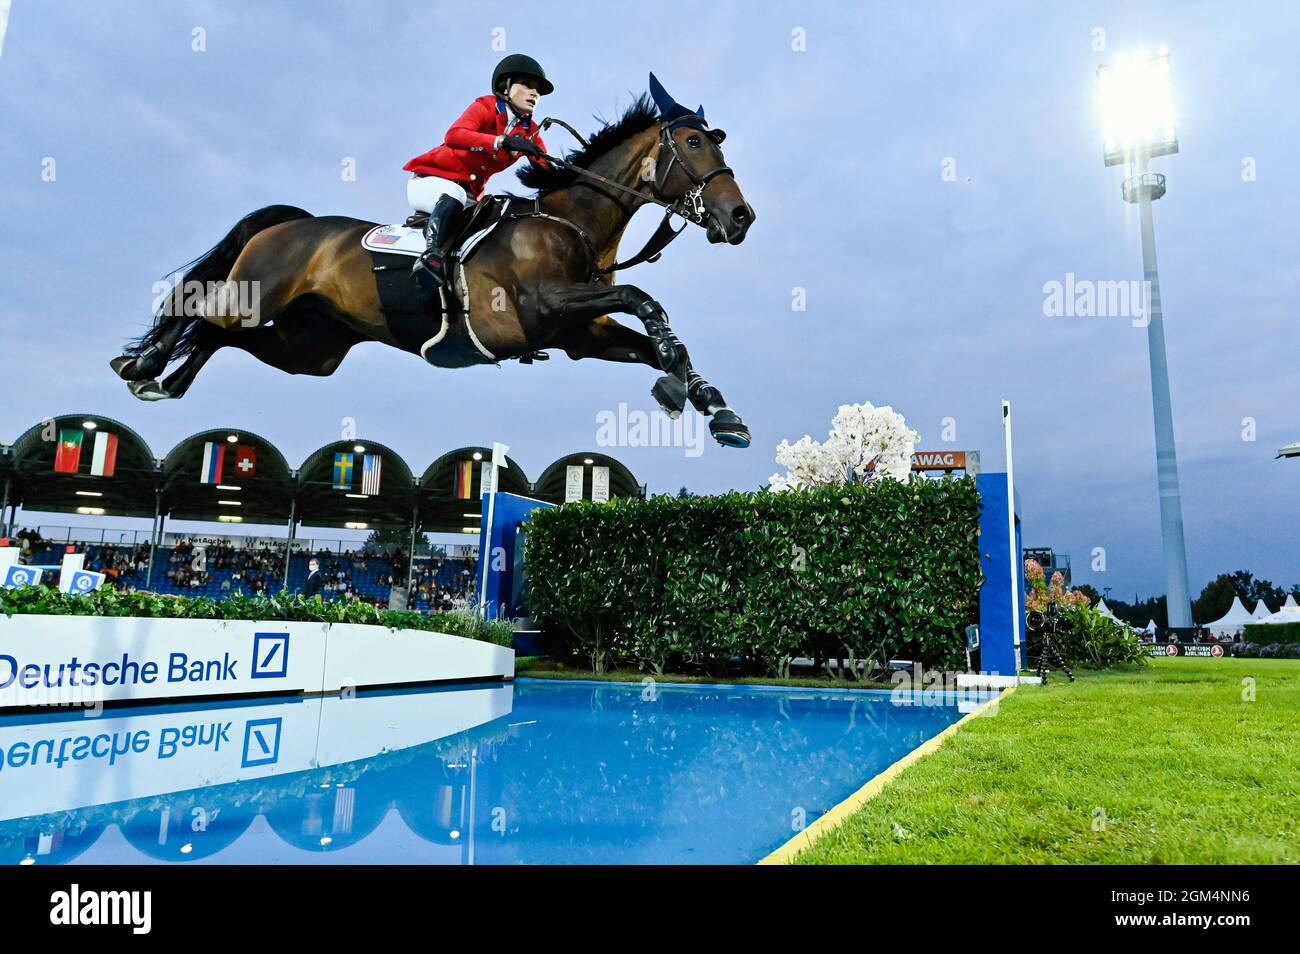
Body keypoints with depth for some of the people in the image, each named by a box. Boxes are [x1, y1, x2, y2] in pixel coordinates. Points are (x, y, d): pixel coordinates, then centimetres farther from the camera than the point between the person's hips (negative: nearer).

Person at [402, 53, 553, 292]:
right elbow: (453, 136, -32)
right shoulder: (486, 106, -12)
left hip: (470, 192, 7)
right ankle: (431, 254, -45)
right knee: (454, 195, -38)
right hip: (430, 180, -7)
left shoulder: (529, 131, 5)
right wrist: (502, 141, -43)